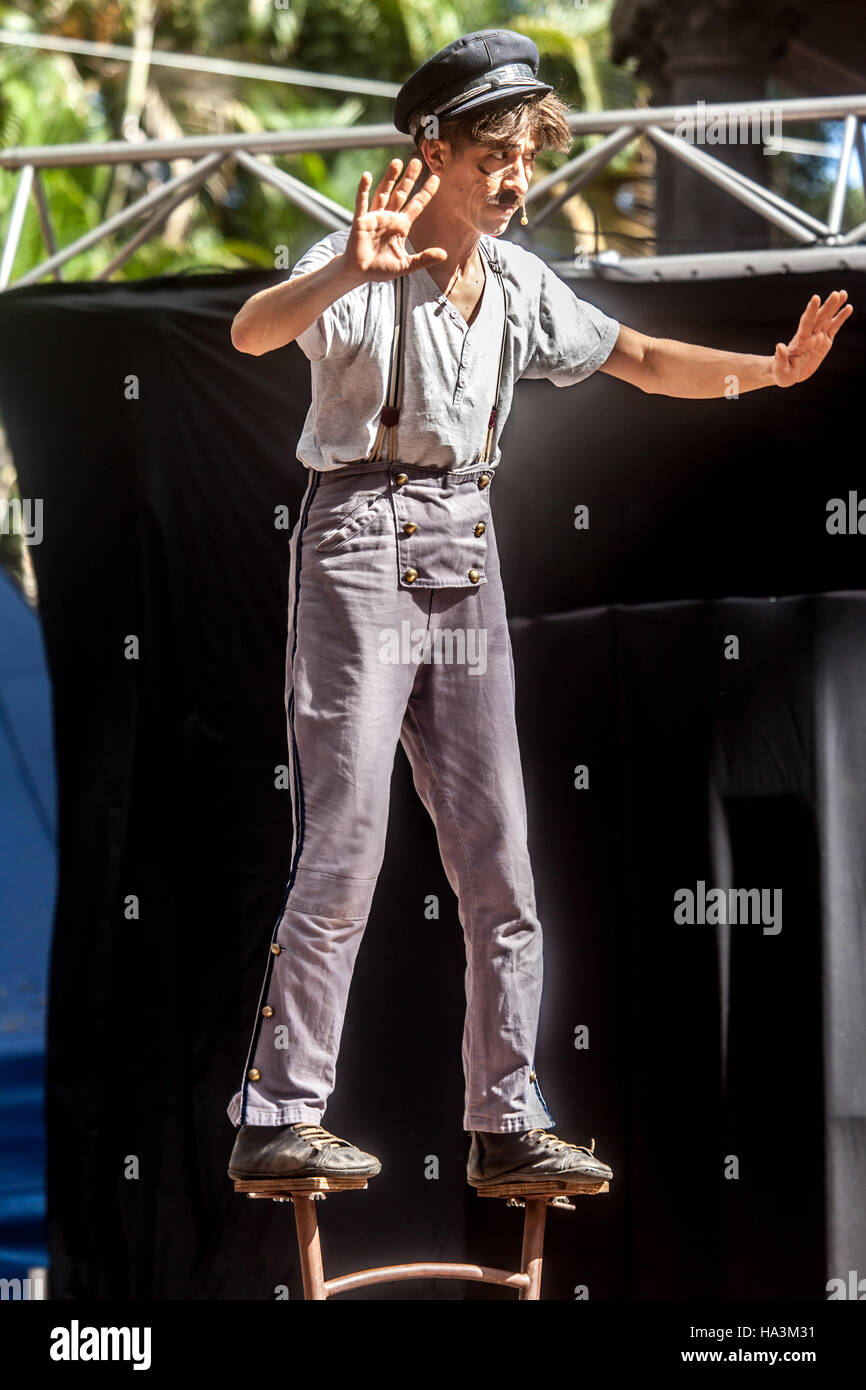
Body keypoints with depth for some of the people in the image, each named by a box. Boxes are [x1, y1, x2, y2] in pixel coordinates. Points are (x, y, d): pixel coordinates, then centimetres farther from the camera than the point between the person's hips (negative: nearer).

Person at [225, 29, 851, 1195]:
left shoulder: (518, 286, 10)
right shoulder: (361, 273, -11)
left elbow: (637, 360, 20)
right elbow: (252, 332, -30)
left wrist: (769, 368, 6)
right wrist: (349, 272, -49)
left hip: (466, 558, 7)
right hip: (361, 542, -7)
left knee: (498, 855, 5)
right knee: (345, 841, -11)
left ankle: (508, 1125, 10)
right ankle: (278, 1117, -6)